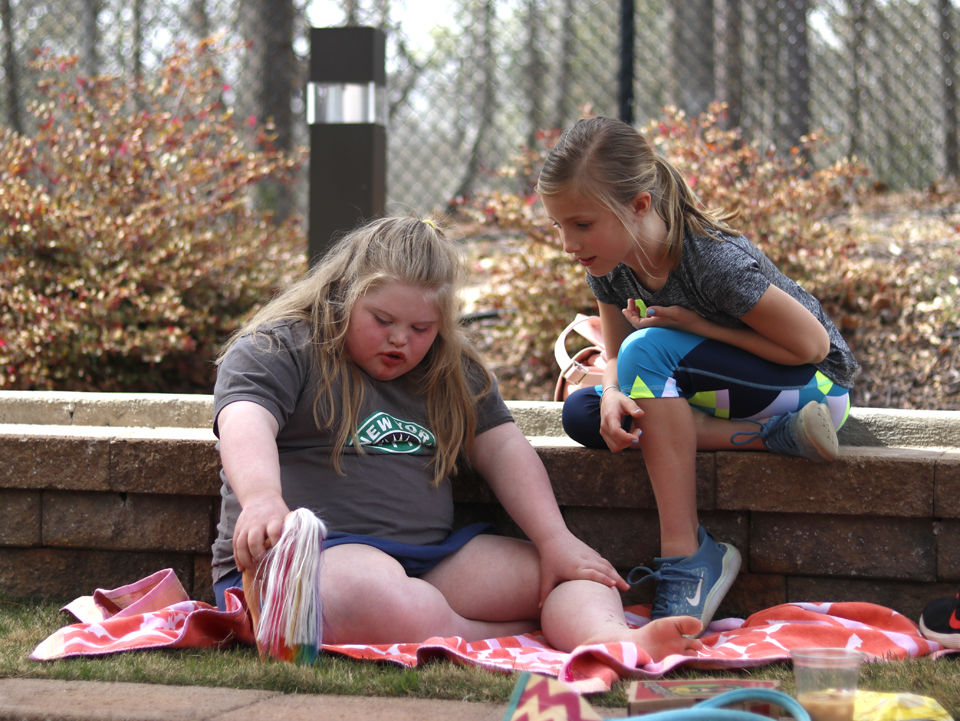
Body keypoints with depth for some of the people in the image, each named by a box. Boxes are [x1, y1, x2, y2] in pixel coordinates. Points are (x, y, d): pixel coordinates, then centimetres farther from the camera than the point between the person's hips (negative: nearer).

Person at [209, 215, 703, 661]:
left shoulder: (452, 372, 21)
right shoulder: (277, 349, 0)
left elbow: (503, 449, 15)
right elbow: (245, 424, -19)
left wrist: (555, 541, -1)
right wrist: (262, 499, -41)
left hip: (431, 560, 7)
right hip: (306, 552, -6)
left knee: (585, 578, -9)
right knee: (389, 604, -41)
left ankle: (609, 641, -41)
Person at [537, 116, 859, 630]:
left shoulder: (714, 260, -30)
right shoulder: (608, 266, -10)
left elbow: (812, 345, -22)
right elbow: (616, 360, 0)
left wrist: (697, 326, -24)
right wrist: (613, 396, -24)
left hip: (813, 387, -8)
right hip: (723, 399, 8)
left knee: (649, 349, -31)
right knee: (582, 413, -14)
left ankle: (685, 554, -30)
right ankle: (773, 438, -17)